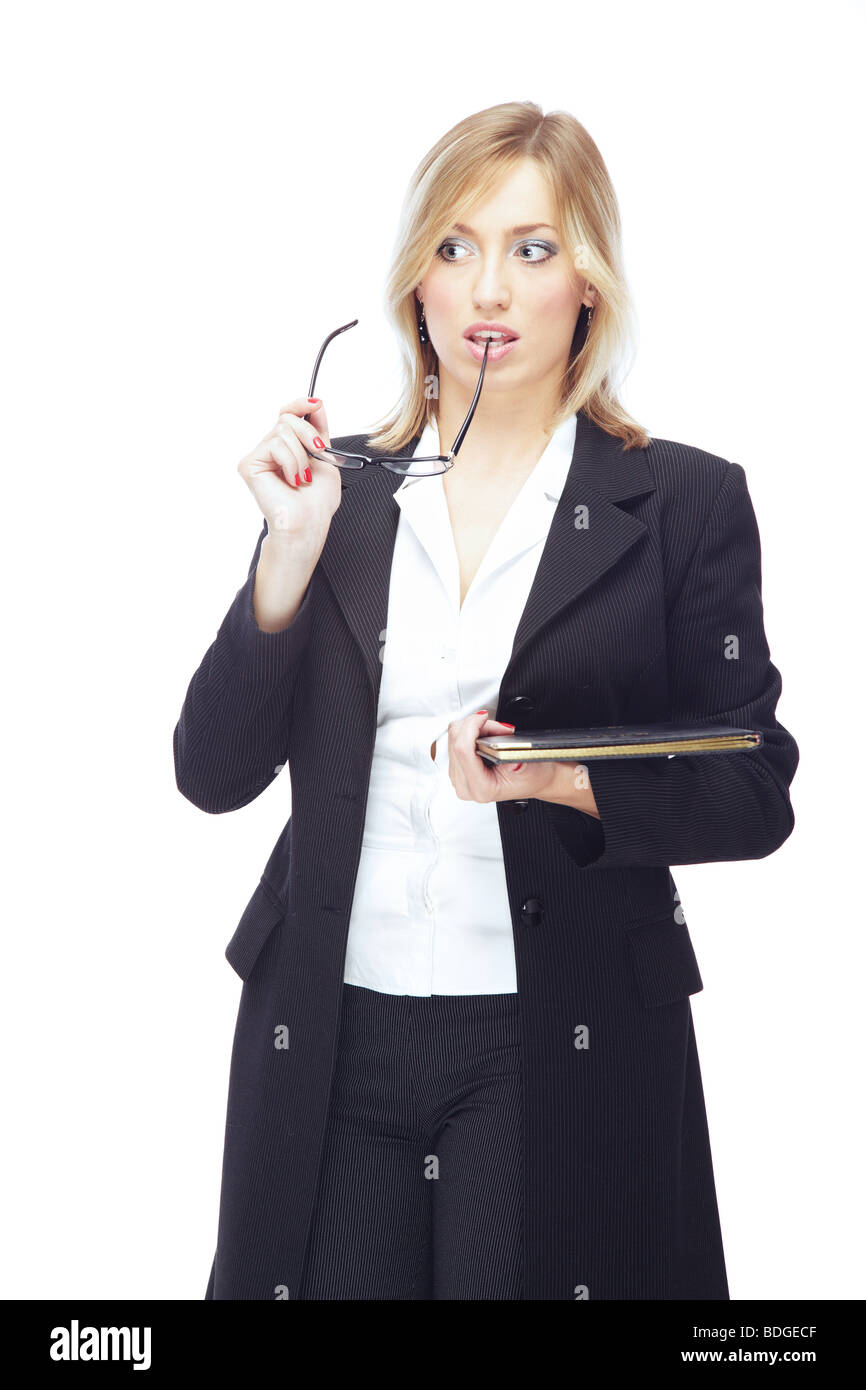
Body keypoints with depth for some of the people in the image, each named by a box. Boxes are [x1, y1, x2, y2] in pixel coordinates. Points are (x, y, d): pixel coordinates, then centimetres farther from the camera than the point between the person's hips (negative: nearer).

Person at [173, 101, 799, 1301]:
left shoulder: (685, 502, 0)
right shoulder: (335, 490, 6)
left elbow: (756, 798, -1)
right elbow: (212, 776, 2)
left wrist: (566, 782, -18)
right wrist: (290, 553, -10)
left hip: (563, 1054, -2)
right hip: (329, 1040, 2)